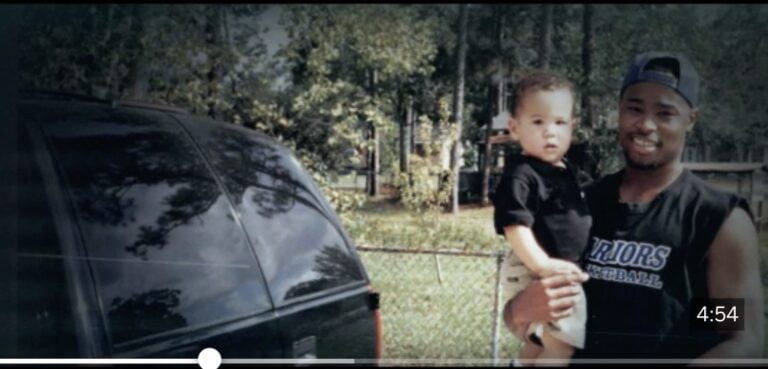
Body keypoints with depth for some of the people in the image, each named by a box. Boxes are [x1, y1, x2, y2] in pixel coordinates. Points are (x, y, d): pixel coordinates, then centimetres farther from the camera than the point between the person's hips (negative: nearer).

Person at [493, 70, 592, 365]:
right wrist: (541, 264, -36)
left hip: (561, 273, 10)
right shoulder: (521, 175, -20)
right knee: (563, 343, -16)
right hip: (533, 274, -10)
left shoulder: (565, 171, 10)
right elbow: (514, 225, -29)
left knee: (539, 344, 22)